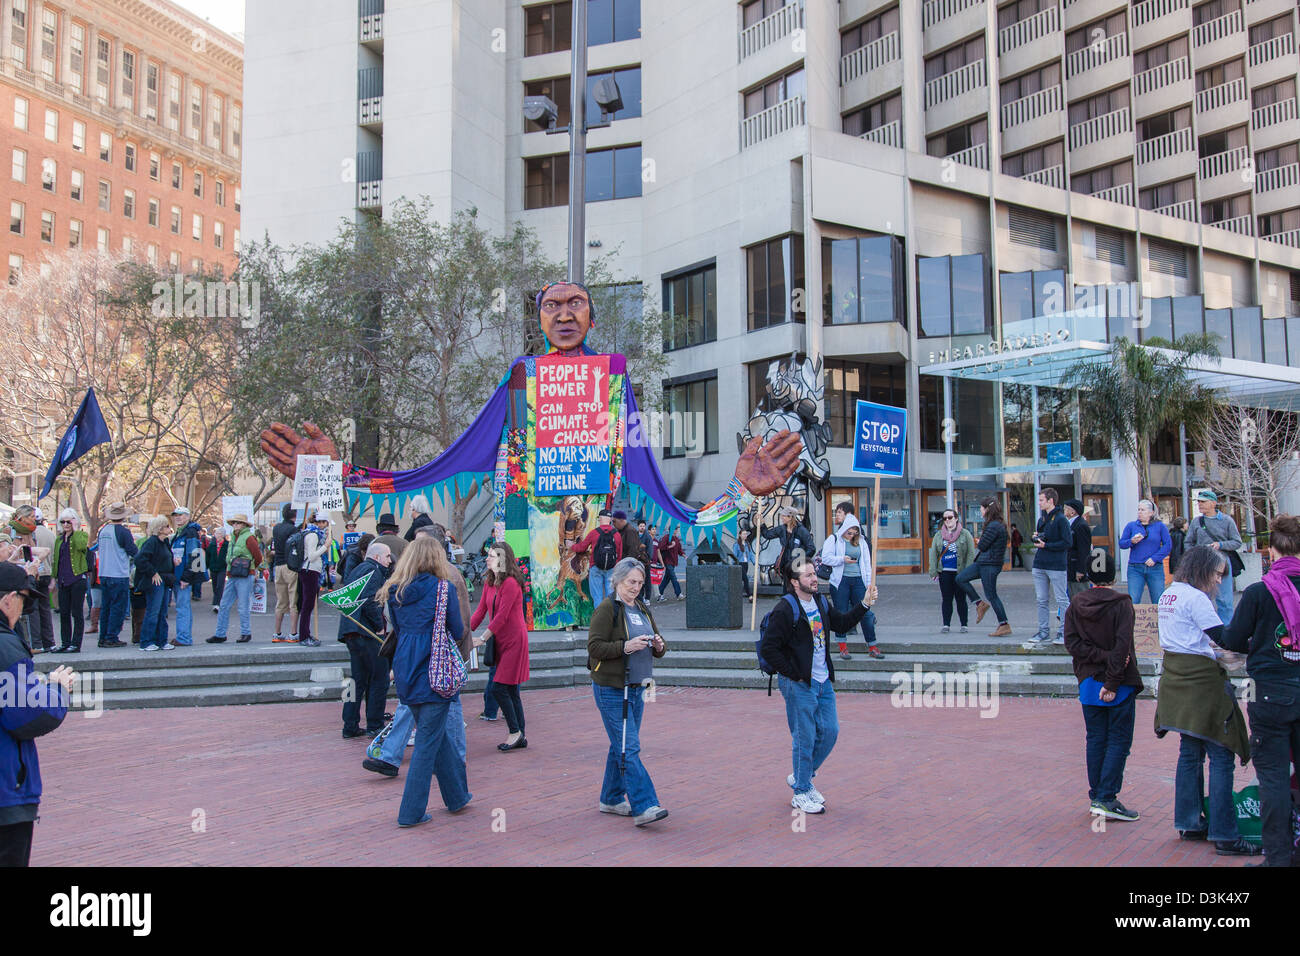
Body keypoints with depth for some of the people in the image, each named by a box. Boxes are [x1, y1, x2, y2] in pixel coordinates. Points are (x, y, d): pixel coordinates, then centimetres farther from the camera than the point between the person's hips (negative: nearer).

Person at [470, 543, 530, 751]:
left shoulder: (511, 583, -16)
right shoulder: (489, 582, 10)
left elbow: (502, 616, -18)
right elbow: (481, 610, 10)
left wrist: (482, 638, -16)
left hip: (514, 640, -8)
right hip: (500, 641, 8)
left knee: (499, 687, -10)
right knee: (511, 691, 10)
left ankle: (515, 732, 3)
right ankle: (520, 737, 16)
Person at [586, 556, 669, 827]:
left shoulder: (642, 609, 14)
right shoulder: (607, 608, -9)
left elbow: (658, 650, 19)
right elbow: (594, 647, -15)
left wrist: (658, 646, -4)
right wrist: (626, 646, -26)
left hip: (636, 688, 8)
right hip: (611, 689, -8)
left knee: (621, 746, 15)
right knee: (629, 748, -10)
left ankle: (611, 799, 26)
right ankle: (643, 807, -13)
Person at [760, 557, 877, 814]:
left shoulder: (820, 603, 8)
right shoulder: (785, 610, -16)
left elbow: (842, 623, 23)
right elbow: (768, 649, -17)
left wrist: (864, 604, 11)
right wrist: (793, 674, -14)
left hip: (823, 681, 8)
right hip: (799, 685, -8)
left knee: (829, 731, 11)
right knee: (805, 739, 1)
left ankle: (801, 777, 30)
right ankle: (801, 794, 17)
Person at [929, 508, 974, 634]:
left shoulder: (965, 534, 2)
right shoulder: (938, 535, 12)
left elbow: (971, 553, -1)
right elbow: (933, 554, 11)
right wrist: (933, 571, 2)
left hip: (959, 572, -2)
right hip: (944, 573, 2)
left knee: (961, 599, 3)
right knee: (946, 599, 3)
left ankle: (964, 625, 11)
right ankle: (946, 625, 6)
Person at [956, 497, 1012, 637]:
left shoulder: (994, 526, -19)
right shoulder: (996, 525, 13)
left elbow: (982, 546, -16)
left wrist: (978, 548, 4)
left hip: (990, 564, -10)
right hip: (982, 563, 10)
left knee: (991, 595, -3)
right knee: (960, 578, 8)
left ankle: (1004, 625, 5)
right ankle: (980, 604, 14)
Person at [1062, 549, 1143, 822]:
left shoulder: (1075, 605, 3)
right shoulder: (1122, 603, -10)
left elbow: (1072, 642, -5)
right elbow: (1122, 645, -17)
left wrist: (1102, 657, -9)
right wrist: (1113, 682, -16)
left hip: (1089, 682, 4)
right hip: (1121, 684, -4)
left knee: (1095, 739, 12)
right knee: (1119, 740, 1)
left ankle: (1096, 797, 15)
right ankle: (1106, 799, -6)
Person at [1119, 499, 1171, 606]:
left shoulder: (1160, 526, 7)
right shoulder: (1131, 526, 8)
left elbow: (1168, 544, 1)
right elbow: (1121, 543, 6)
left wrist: (1155, 558, -9)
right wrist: (1132, 541, -15)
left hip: (1155, 568, 0)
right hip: (1135, 569, 0)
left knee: (1159, 601, 1)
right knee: (1133, 601, -7)